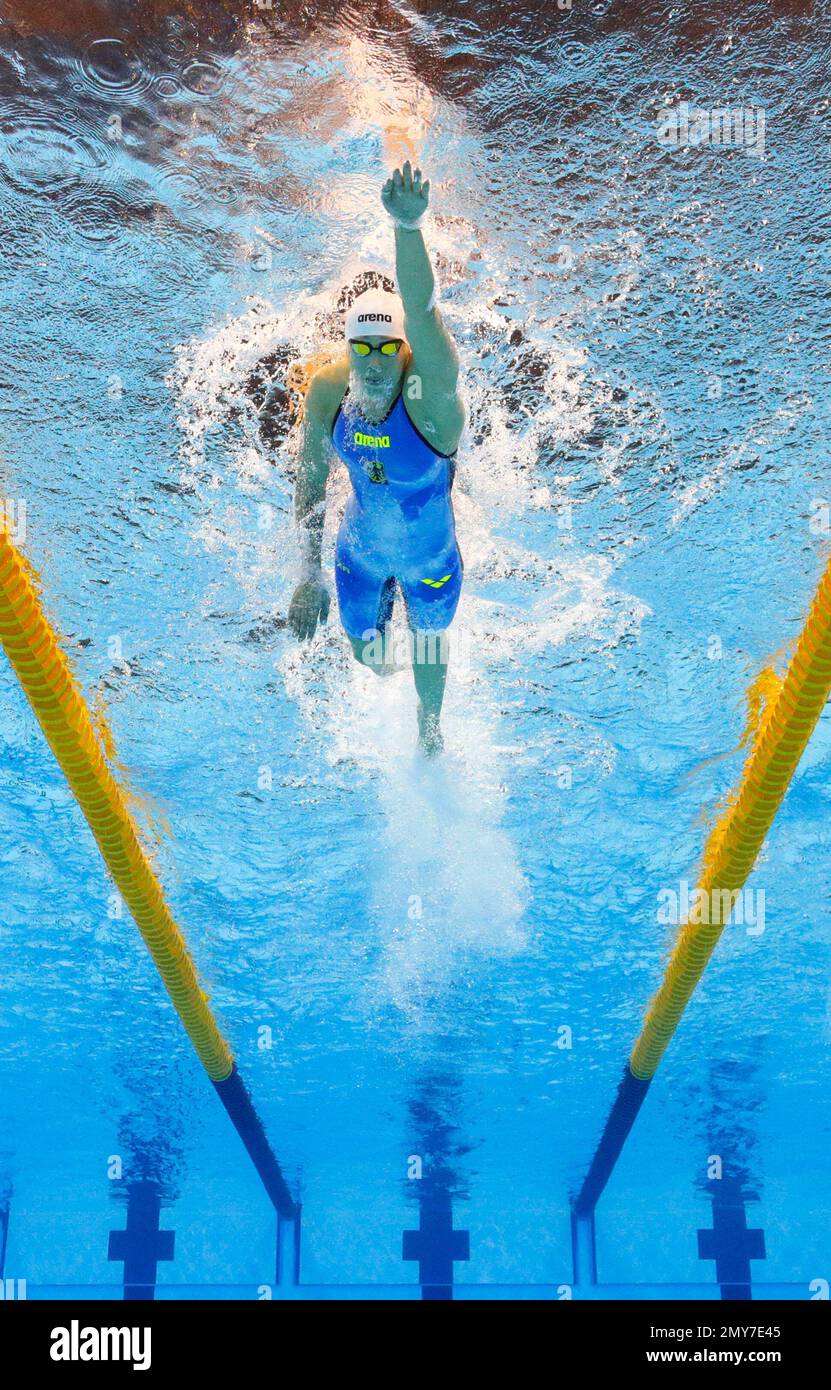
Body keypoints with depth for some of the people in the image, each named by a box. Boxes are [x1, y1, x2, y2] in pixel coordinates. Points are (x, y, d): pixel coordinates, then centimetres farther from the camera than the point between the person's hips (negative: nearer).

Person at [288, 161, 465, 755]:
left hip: (431, 552, -2)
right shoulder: (328, 390, -25)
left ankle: (430, 728, 61)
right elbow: (312, 482, -10)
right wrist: (310, 570, -8)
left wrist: (409, 227, -77)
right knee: (370, 658, 25)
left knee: (430, 643, 24)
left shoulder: (431, 389, -37)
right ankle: (384, 606, 67)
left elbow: (423, 313, -59)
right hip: (361, 549, 3)